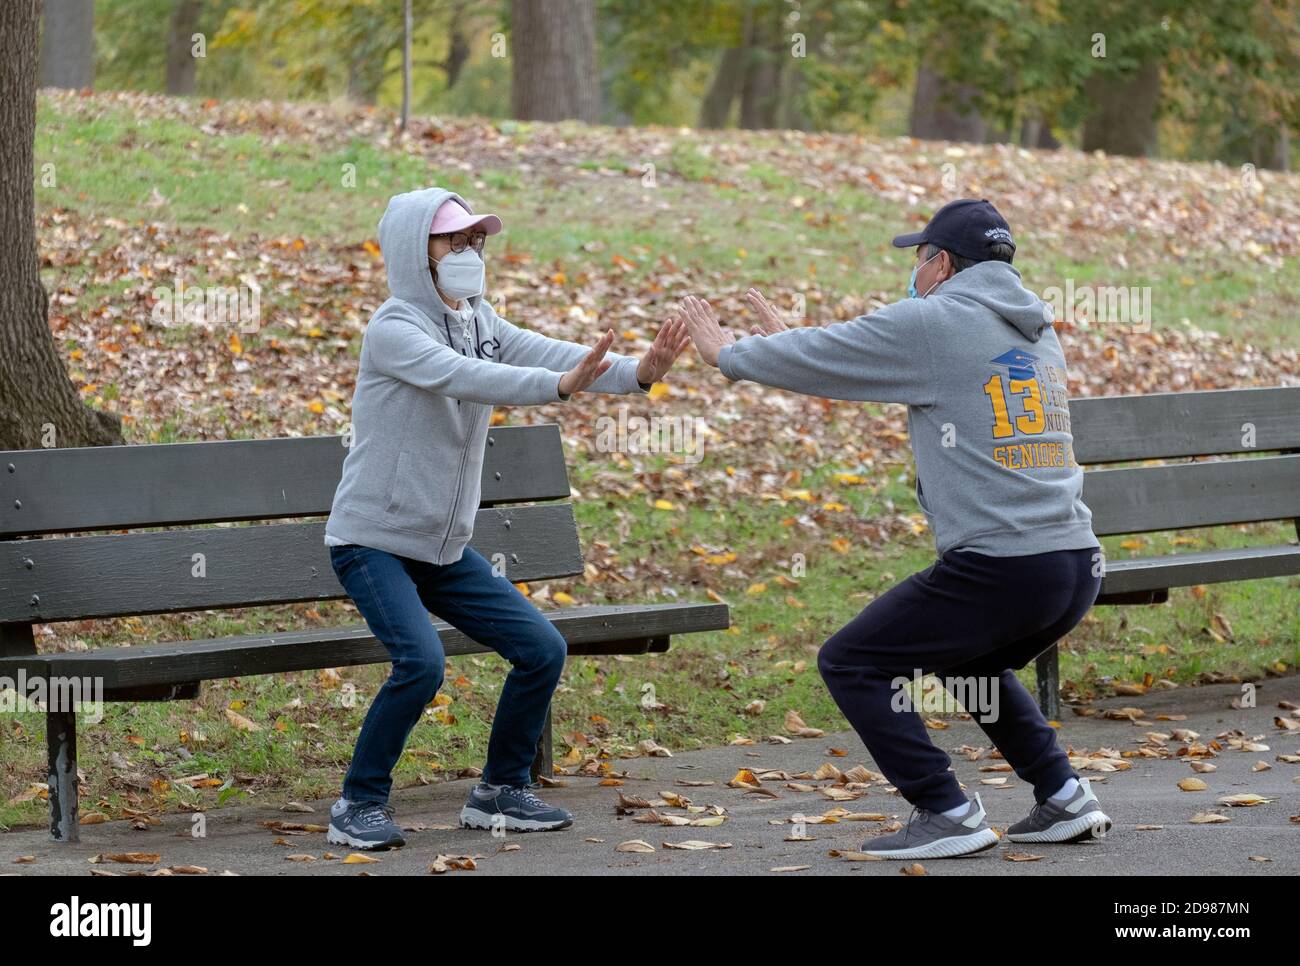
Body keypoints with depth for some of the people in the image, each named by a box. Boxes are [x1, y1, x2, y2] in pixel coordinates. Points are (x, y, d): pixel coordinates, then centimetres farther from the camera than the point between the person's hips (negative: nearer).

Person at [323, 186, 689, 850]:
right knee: (421, 662, -26)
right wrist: (561, 385, -48)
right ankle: (360, 805, -9)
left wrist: (636, 373, -27)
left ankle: (499, 793, 17)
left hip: (446, 549, 8)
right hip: (373, 541, -8)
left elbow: (547, 353, -8)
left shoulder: (481, 322, 7)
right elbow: (462, 377, -34)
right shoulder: (393, 330, -17)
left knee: (541, 649, 2)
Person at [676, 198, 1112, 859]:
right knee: (971, 661, 34)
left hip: (1000, 571, -8)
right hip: (1079, 568, 8)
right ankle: (1065, 800, 22)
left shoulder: (931, 323, -4)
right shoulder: (1037, 331, 20)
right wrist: (791, 345, 40)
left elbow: (815, 358, 5)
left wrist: (728, 354, 24)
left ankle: (947, 816, -1)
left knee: (849, 663, 4)